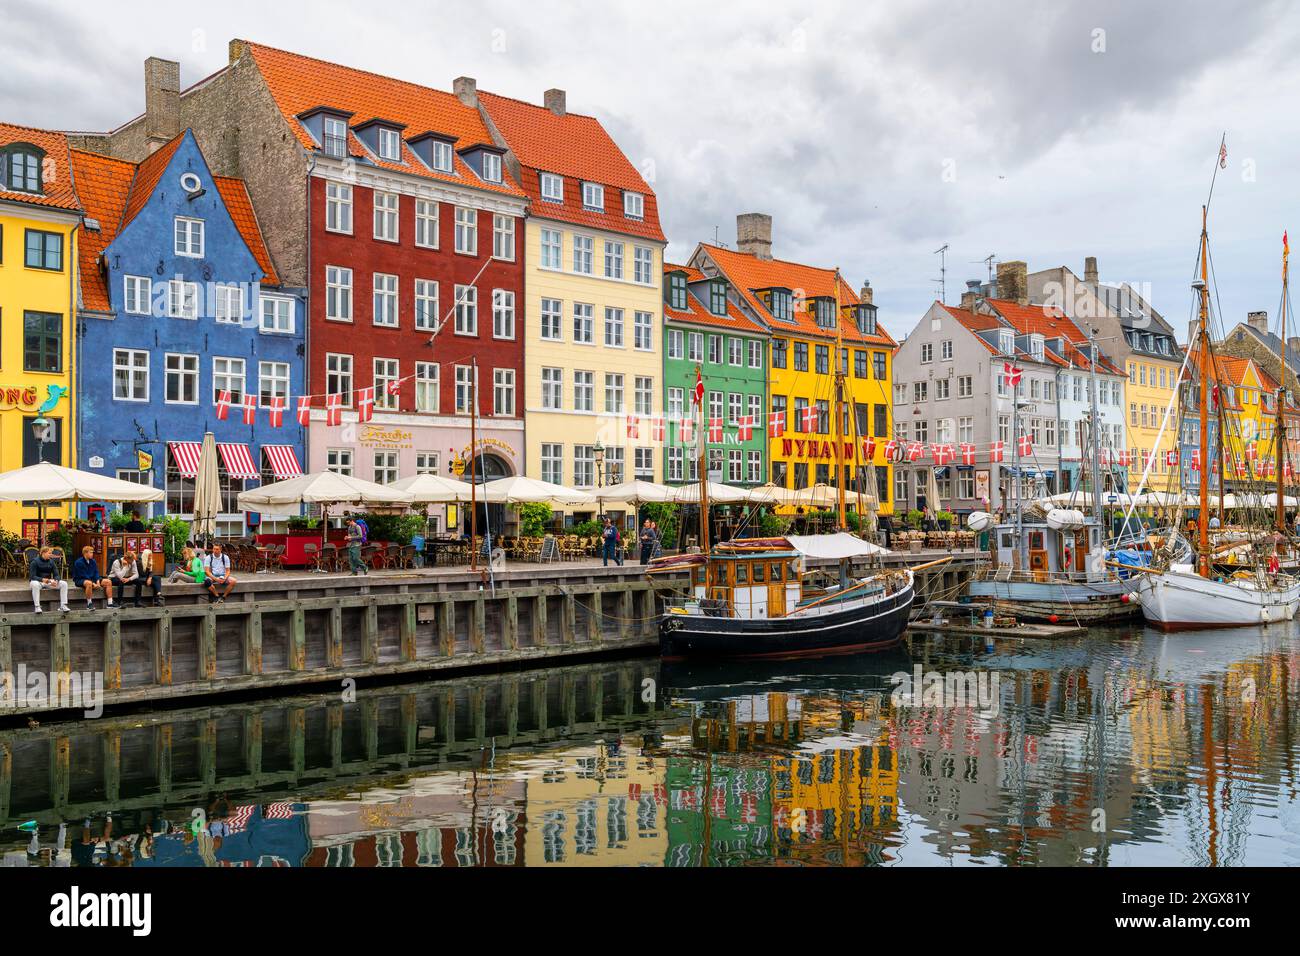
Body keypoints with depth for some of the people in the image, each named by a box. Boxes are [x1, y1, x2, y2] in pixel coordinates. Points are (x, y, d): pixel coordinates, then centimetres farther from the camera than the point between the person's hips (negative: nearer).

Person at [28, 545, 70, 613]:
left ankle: (63, 605, -20)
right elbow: (32, 576, -17)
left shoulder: (51, 562, 6)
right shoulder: (35, 562, -9)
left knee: (64, 583, -17)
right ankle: (37, 607, -39)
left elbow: (56, 575, 3)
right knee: (35, 584, -41)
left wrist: (55, 581, -22)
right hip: (38, 581, -5)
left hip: (49, 582, 5)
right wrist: (42, 579, -35)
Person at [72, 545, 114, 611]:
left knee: (108, 582, -8)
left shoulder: (93, 561, 7)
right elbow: (83, 575, -18)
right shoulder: (78, 562, -14)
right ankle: (89, 604, -31)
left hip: (92, 579, 7)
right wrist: (93, 584, -24)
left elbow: (96, 573, 7)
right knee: (89, 583, -42)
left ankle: (110, 604, -11)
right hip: (80, 580, -7)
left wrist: (98, 581, -13)